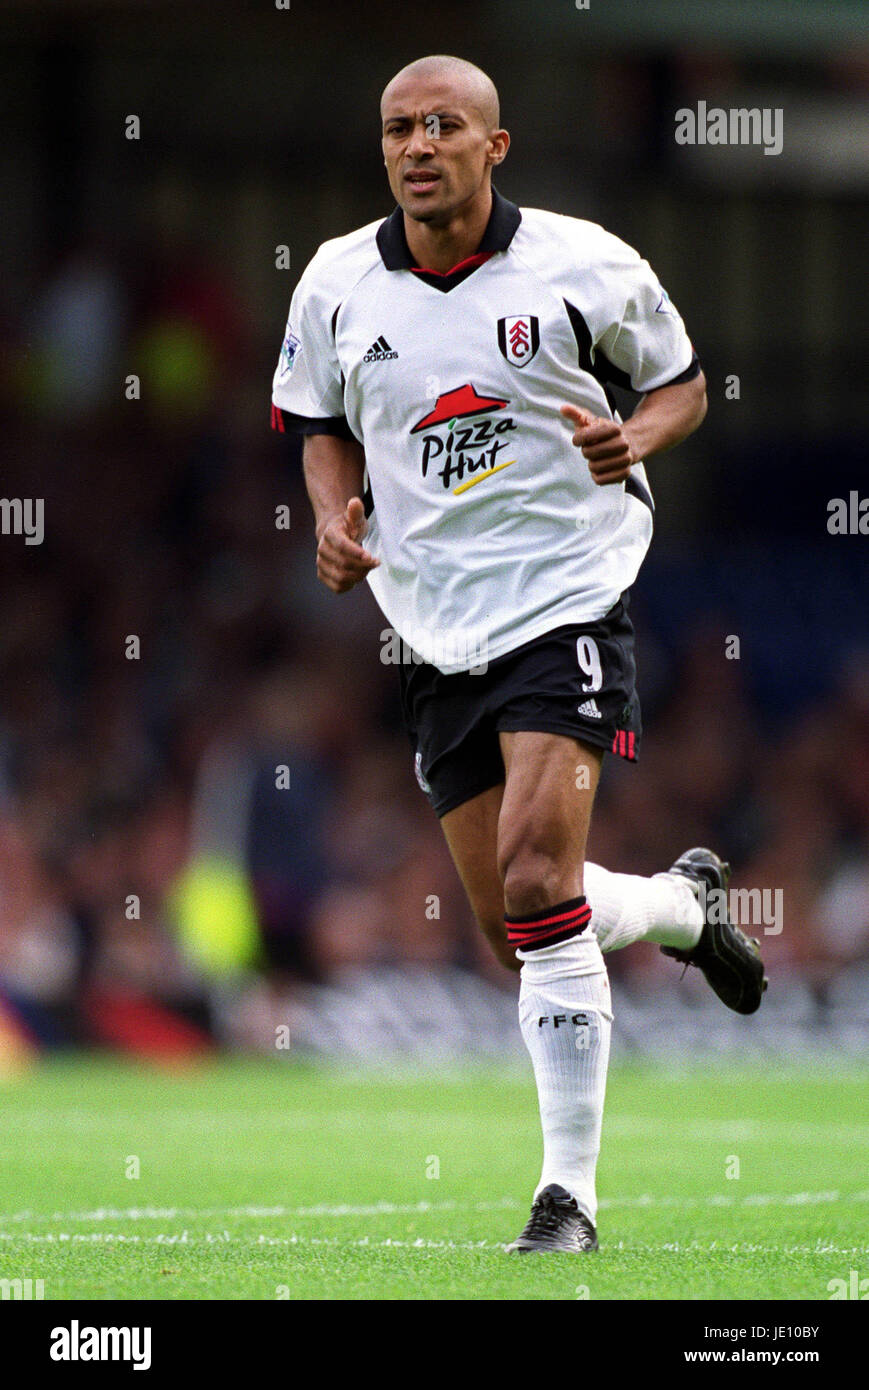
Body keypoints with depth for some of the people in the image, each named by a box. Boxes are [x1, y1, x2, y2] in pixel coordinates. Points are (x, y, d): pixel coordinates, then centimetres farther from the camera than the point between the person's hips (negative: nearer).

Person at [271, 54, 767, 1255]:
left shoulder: (584, 265, -7)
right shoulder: (338, 284, 2)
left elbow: (682, 383, 7)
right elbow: (324, 424, 18)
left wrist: (631, 441, -14)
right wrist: (336, 514, -3)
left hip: (566, 603, -4)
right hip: (434, 630, 5)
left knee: (536, 879, -20)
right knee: (516, 924, 7)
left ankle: (571, 1189, -13)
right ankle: (685, 904, 43)